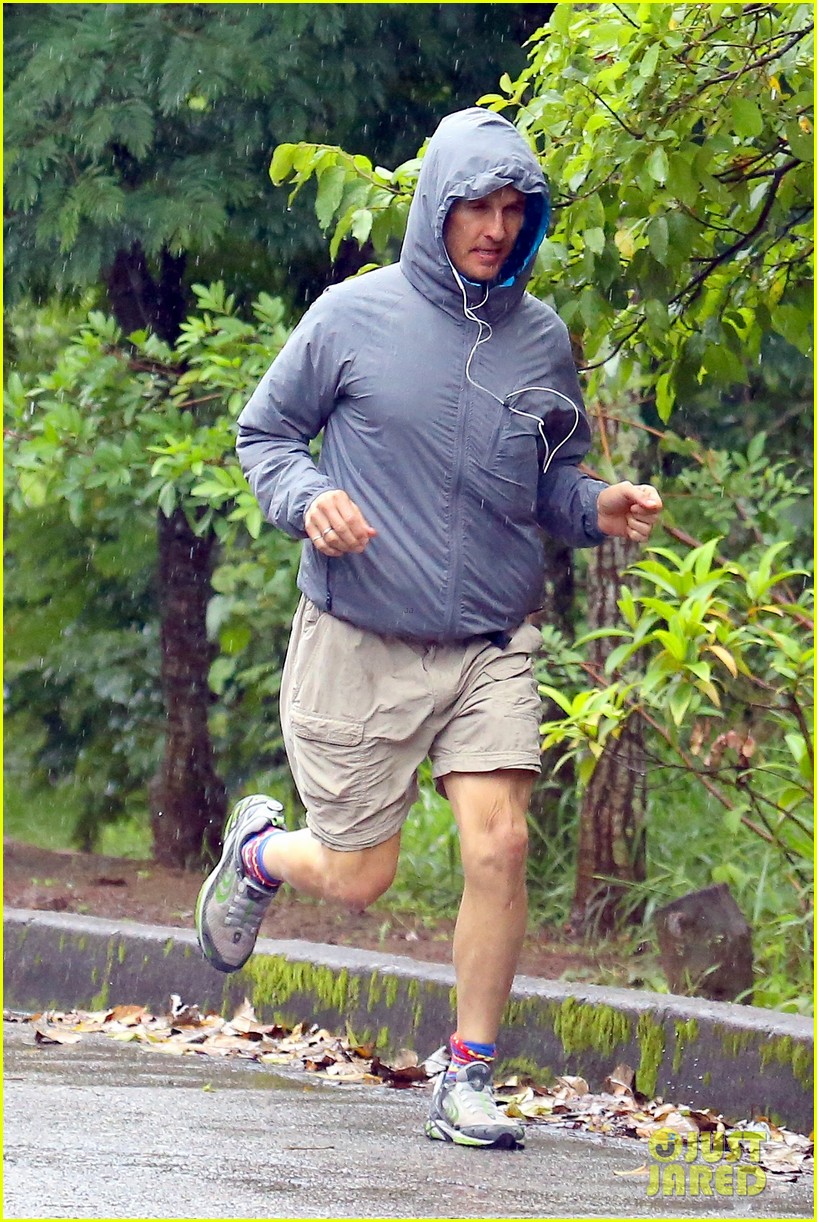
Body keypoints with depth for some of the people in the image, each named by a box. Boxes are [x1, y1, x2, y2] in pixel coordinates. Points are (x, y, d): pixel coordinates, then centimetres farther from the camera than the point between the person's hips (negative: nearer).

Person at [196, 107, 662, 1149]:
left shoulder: (542, 339, 4)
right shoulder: (353, 317, -5)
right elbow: (264, 433, 4)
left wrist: (597, 511, -6)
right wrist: (308, 499, -16)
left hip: (492, 646, 2)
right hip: (359, 643, -2)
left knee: (499, 842, -14)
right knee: (357, 878, 4)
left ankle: (468, 1082, 0)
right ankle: (258, 850, 41)